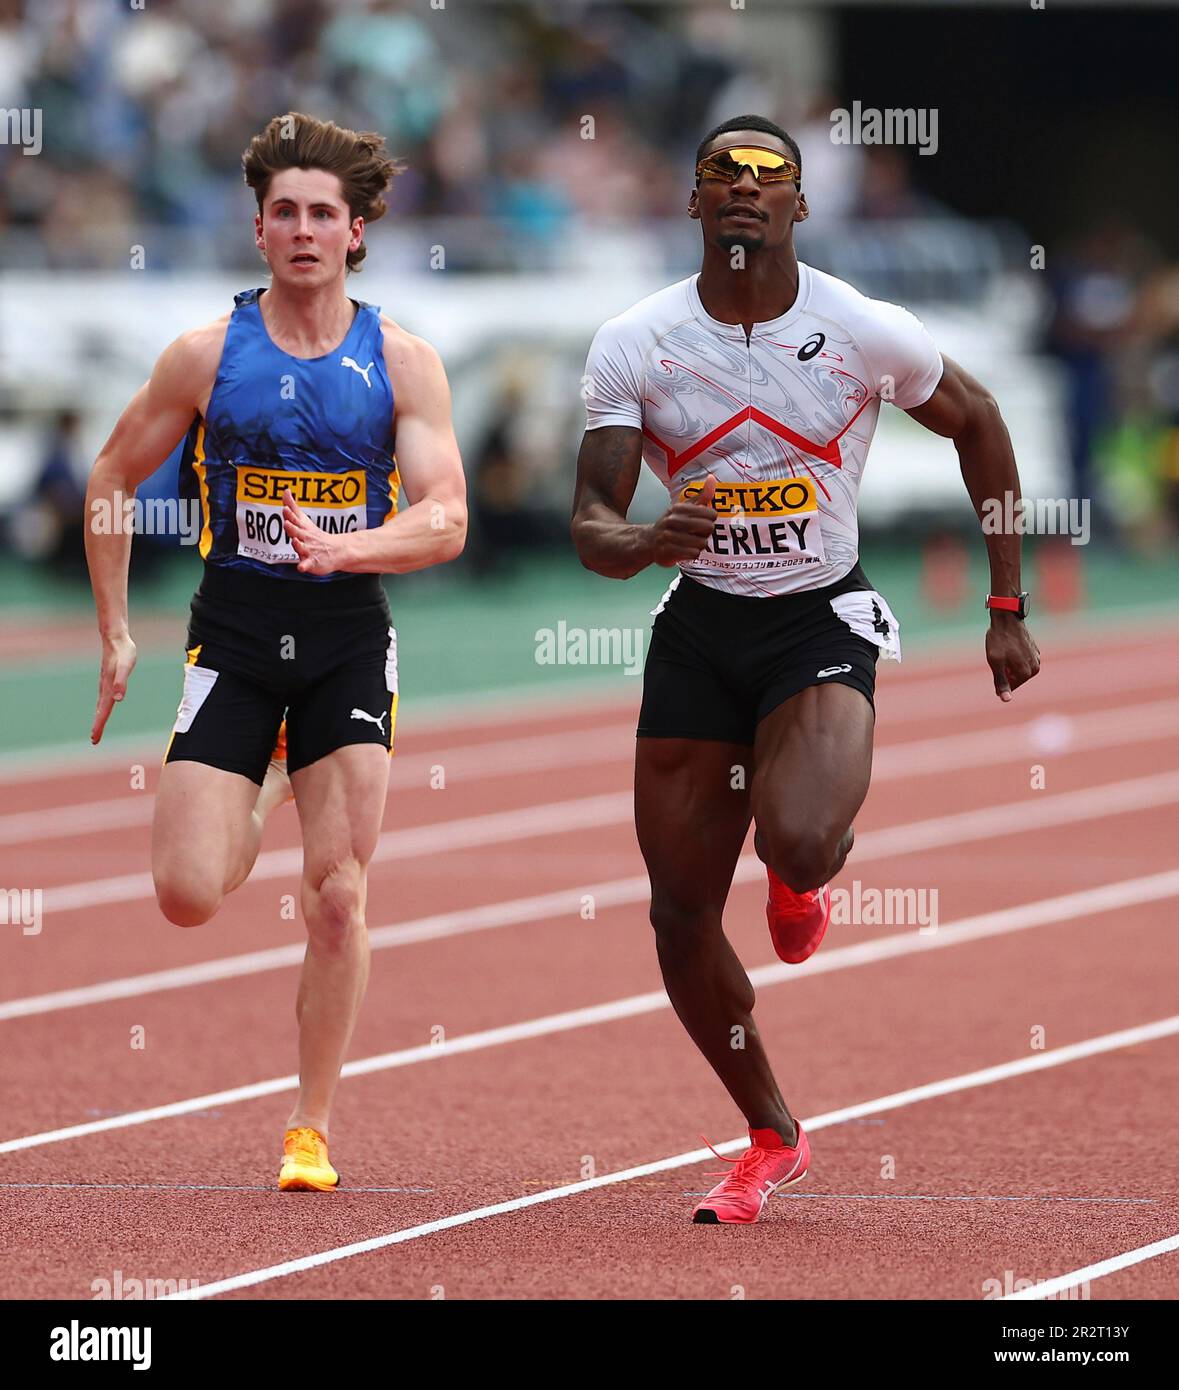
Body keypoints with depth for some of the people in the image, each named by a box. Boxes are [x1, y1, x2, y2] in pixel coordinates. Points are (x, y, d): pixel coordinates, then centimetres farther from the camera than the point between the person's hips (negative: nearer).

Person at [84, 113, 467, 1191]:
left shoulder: (403, 363, -1)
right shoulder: (209, 355, 0)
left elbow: (445, 520, -8)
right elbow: (113, 480, 10)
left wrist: (344, 547, -27)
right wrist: (116, 634, 6)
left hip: (350, 635, 0)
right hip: (235, 630, 0)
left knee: (340, 900, -7)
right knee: (188, 896, -8)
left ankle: (312, 1129, 6)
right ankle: (261, 800, 29)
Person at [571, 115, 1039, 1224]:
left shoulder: (870, 334, -10)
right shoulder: (633, 344, -8)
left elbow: (979, 429, 8)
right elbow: (590, 526, -9)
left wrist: (1007, 610, 10)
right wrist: (647, 541, -34)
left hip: (824, 621, -2)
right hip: (699, 627, 2)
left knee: (799, 843, -30)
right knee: (680, 913, 1)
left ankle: (806, 877, 12)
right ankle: (771, 1140, 23)